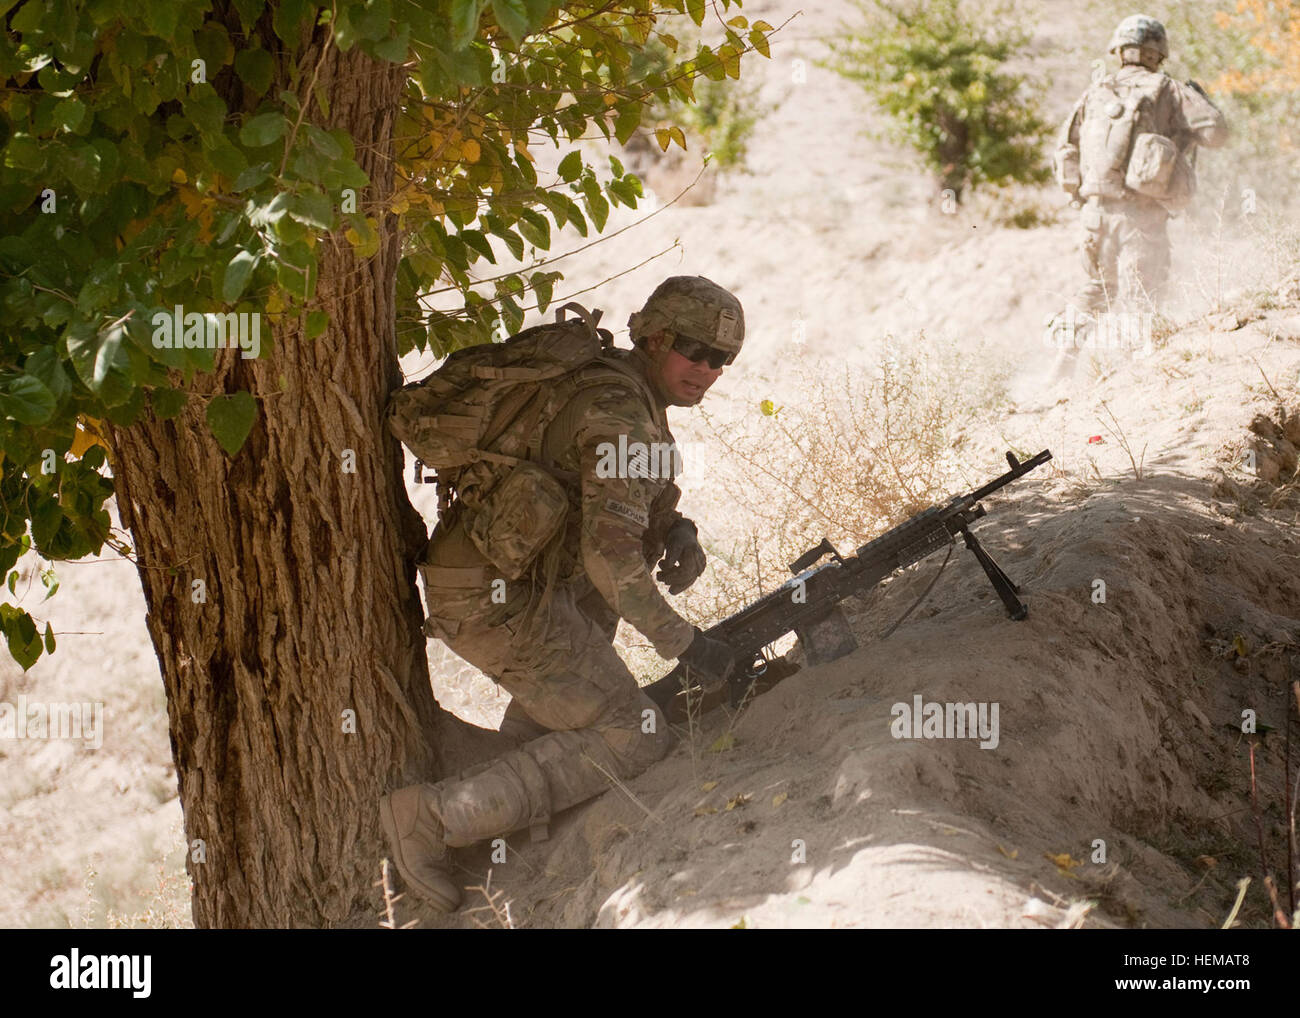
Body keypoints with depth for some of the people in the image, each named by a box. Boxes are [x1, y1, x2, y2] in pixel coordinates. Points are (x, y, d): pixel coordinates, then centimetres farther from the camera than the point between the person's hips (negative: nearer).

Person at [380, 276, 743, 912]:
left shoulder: (635, 391, 16)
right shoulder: (619, 411, -16)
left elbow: (650, 500, 25)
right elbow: (611, 553, -24)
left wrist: (678, 534, 2)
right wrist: (684, 643, -17)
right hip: (499, 601, -10)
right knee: (633, 738, -4)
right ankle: (434, 816, -12)